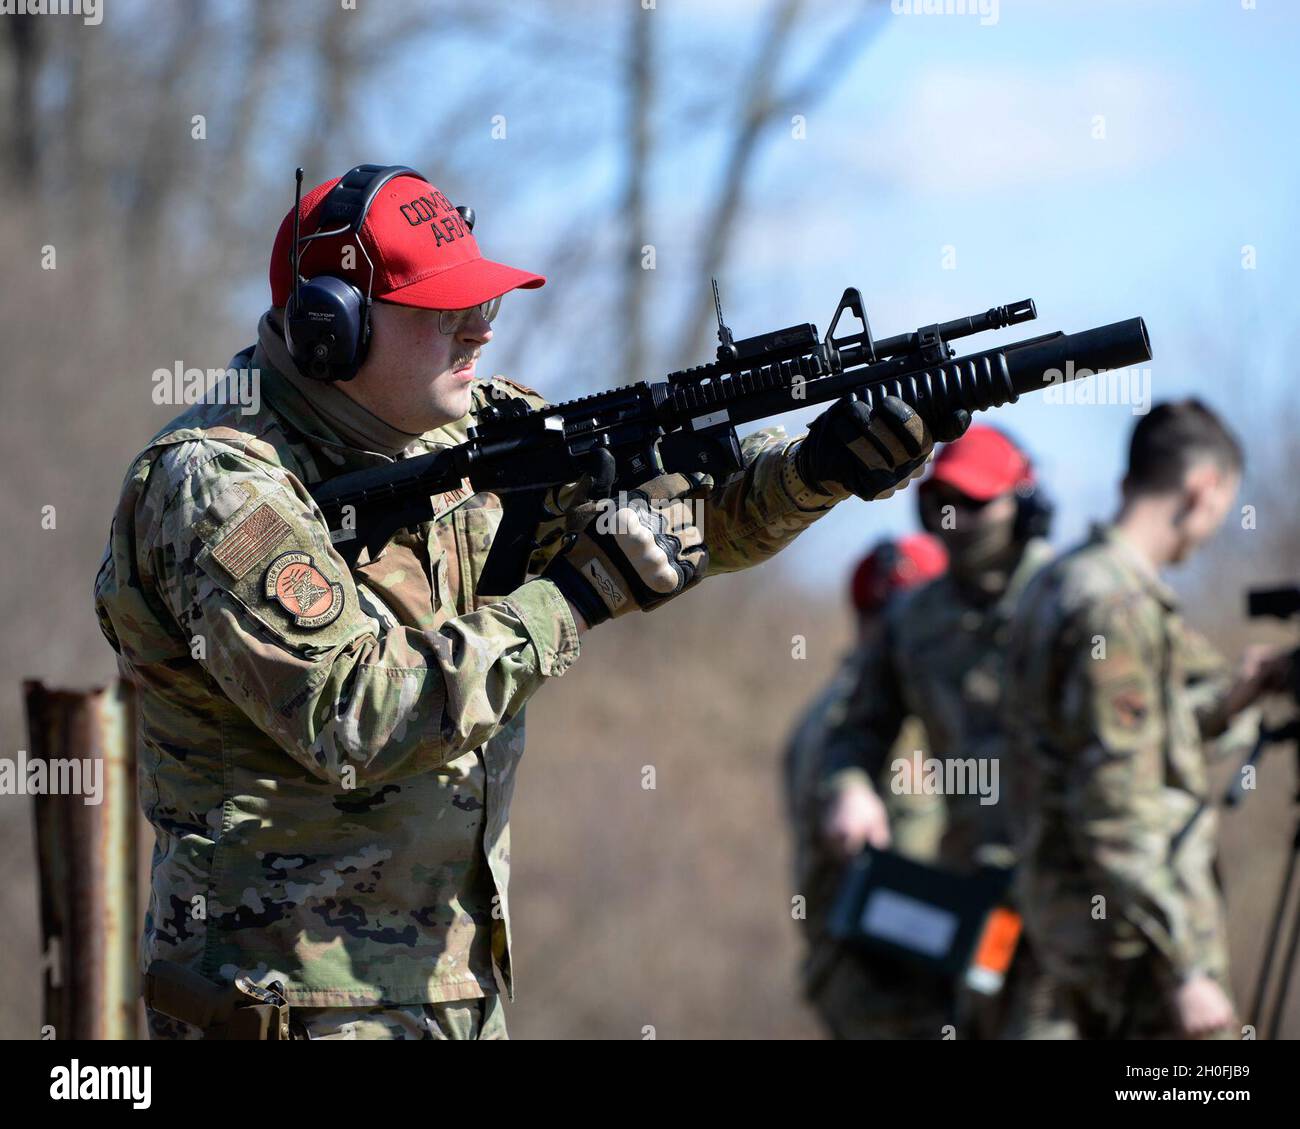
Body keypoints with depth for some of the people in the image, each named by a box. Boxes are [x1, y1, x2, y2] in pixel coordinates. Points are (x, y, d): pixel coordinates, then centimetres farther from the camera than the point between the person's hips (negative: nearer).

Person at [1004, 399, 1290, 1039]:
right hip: (1140, 933, -10)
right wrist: (1186, 971, -22)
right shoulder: (1120, 609, -18)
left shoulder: (1053, 586, 12)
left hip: (1063, 912, 10)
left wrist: (1222, 703, 14)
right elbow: (1114, 812, -23)